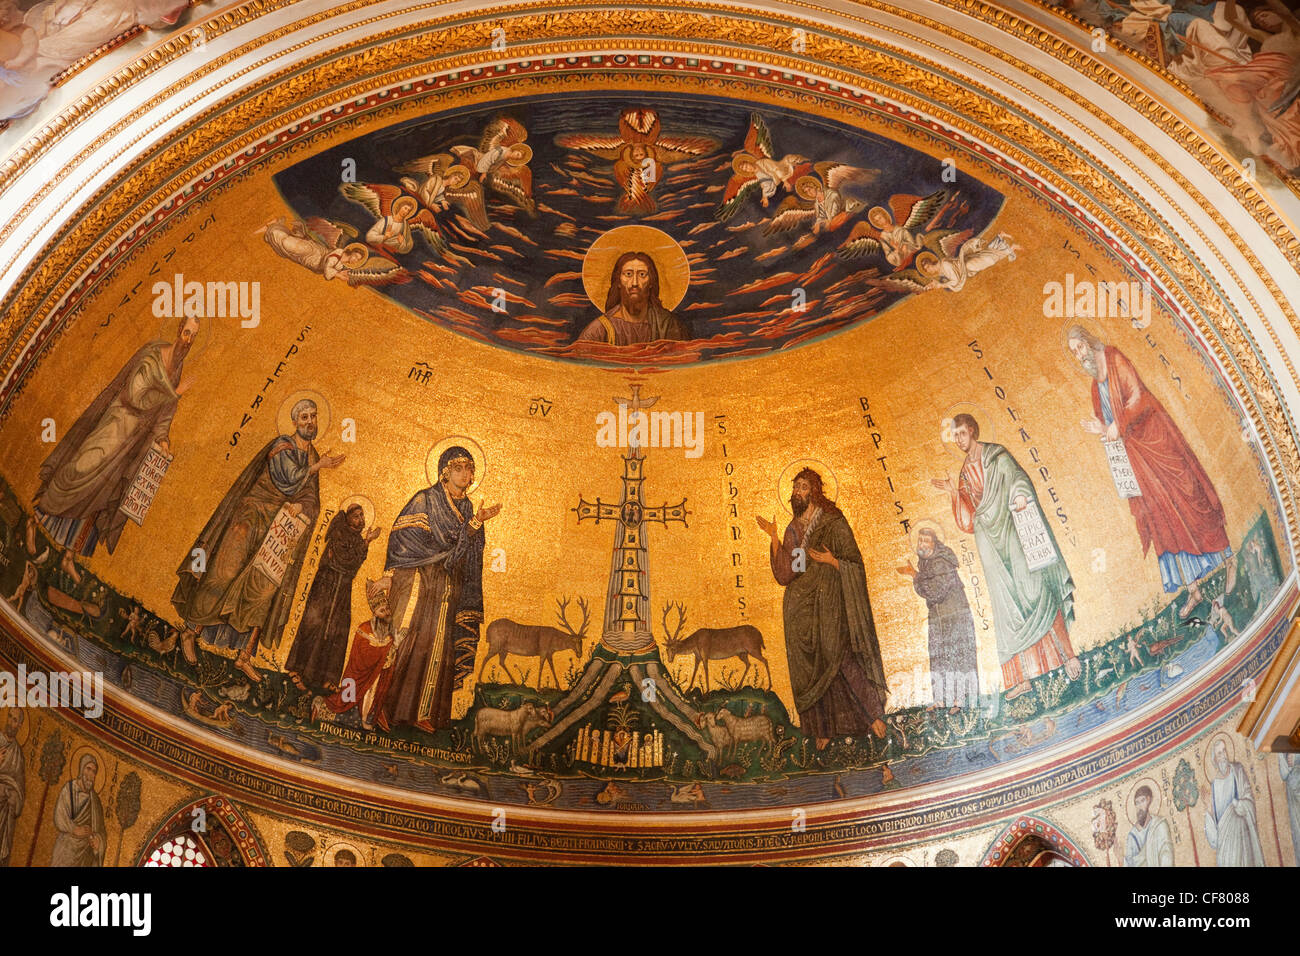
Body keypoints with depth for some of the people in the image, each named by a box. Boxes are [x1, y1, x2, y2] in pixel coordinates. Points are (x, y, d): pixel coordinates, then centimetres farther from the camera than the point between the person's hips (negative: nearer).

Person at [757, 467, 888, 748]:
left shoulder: (834, 523, -2)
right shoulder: (793, 530, 12)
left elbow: (855, 564, -3)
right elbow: (784, 574, 5)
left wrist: (832, 561, -20)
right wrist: (774, 538, 0)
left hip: (828, 604, -5)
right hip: (799, 608, 5)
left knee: (840, 660, -11)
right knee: (809, 669, 4)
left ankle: (873, 713, 6)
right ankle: (823, 728, 12)